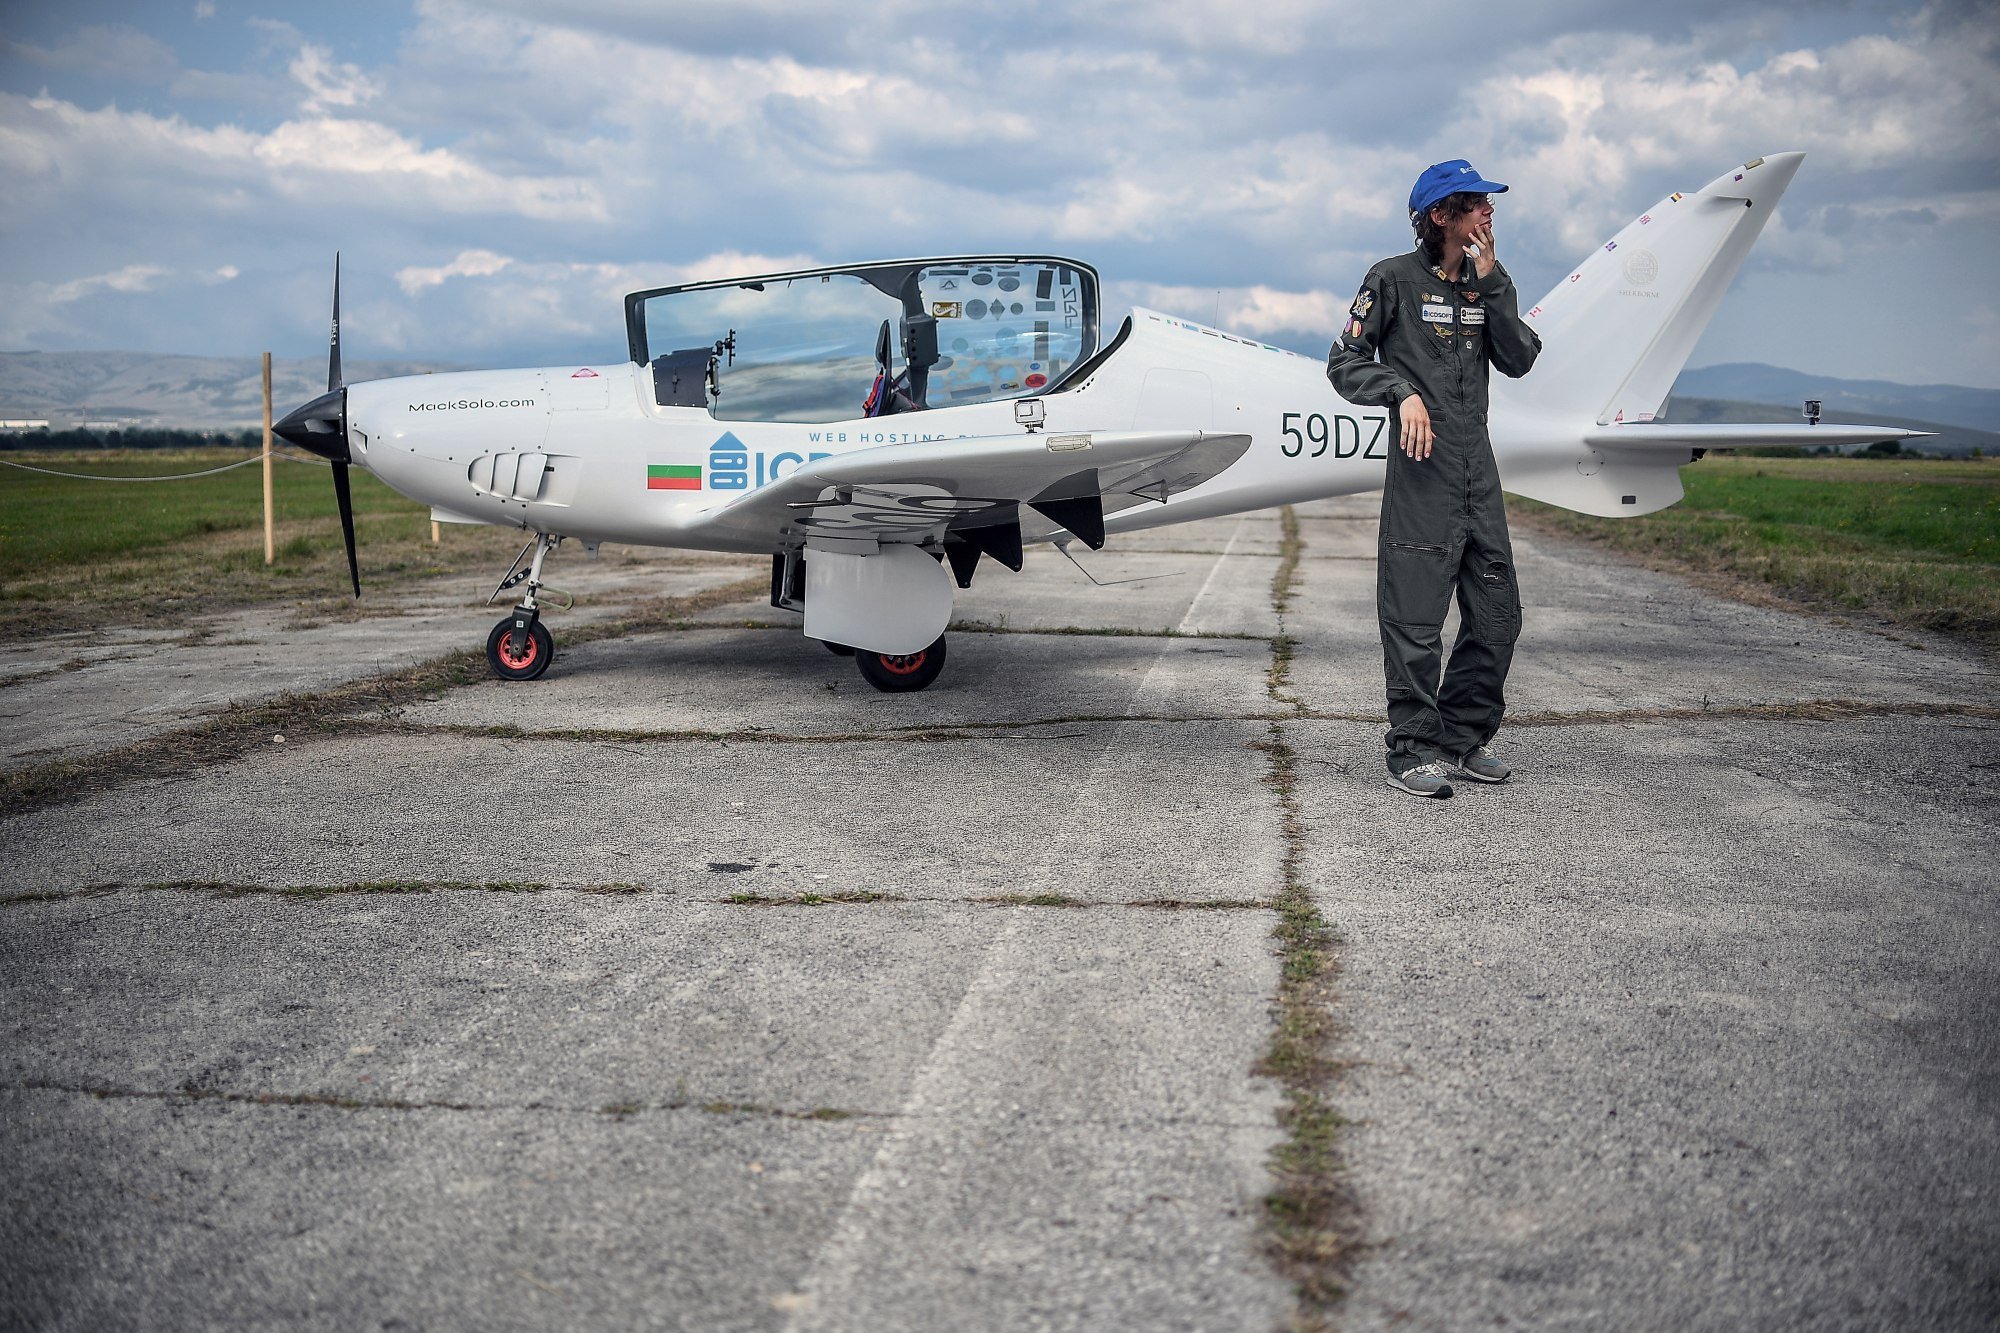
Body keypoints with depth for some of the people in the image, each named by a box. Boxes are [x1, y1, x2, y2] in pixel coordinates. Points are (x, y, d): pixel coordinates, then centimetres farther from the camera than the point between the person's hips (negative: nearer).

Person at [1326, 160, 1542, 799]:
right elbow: (1346, 362, -1)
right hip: (1422, 468, -6)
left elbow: (1519, 359, 3)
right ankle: (1412, 751, 2)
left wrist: (1490, 282, -3)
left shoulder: (1491, 282, 16)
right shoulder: (1395, 279, -1)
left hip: (1479, 470, 7)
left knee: (1497, 614, 9)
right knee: (1415, 616, -6)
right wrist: (1403, 391, -16)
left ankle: (1462, 738, 21)